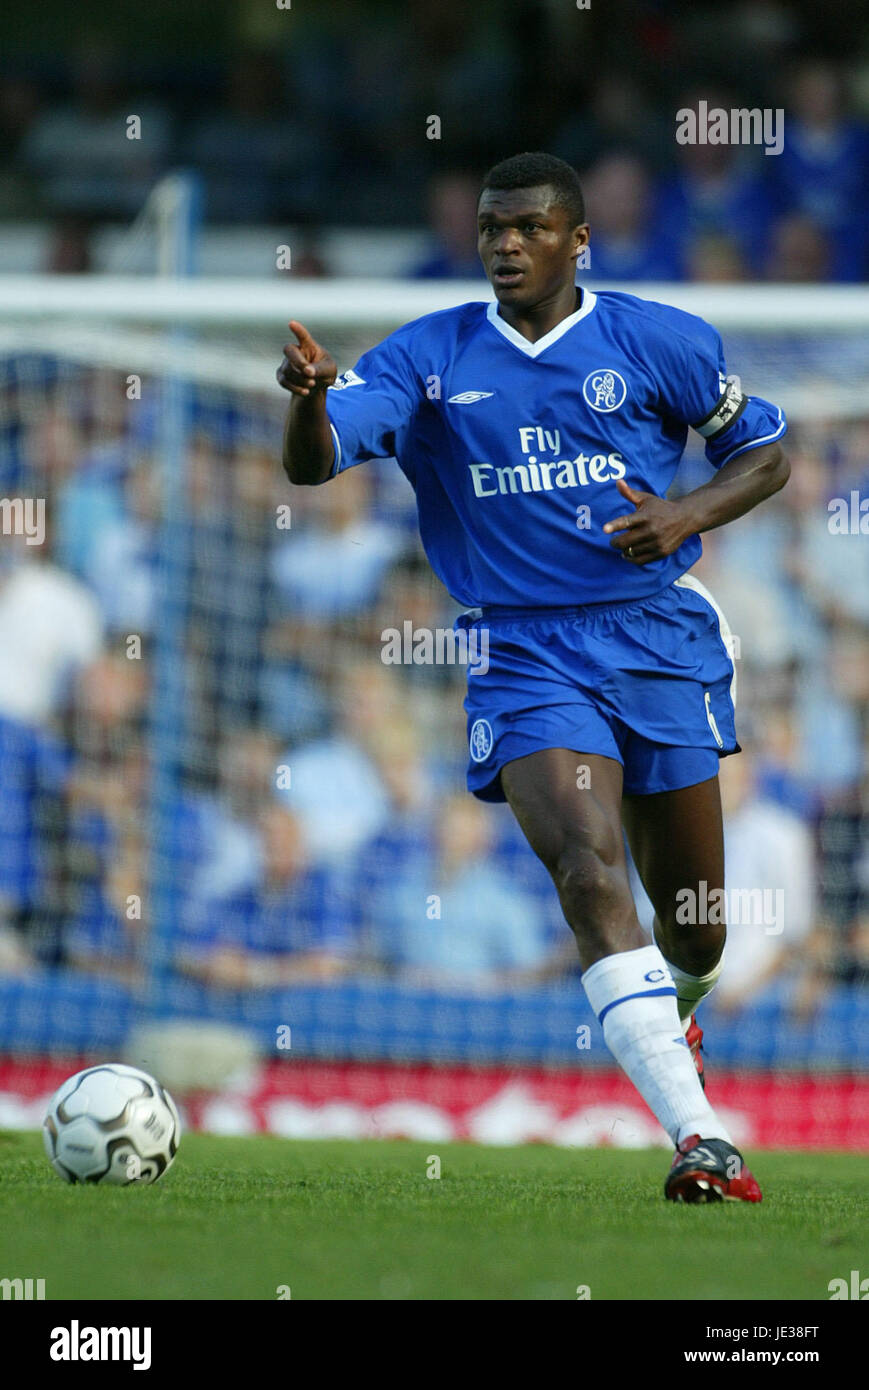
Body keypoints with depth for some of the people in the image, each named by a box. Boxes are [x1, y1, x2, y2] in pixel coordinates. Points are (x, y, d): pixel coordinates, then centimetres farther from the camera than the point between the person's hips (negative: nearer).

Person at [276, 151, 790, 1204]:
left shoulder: (660, 342, 3)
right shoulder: (429, 357, 3)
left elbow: (764, 453, 13)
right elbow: (312, 461, -8)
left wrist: (691, 514, -8)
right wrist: (307, 398, -31)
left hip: (658, 635, 1)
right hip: (523, 653, -1)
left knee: (691, 920, 11)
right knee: (590, 875, -25)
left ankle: (670, 1015, 50)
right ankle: (698, 1137, -33)